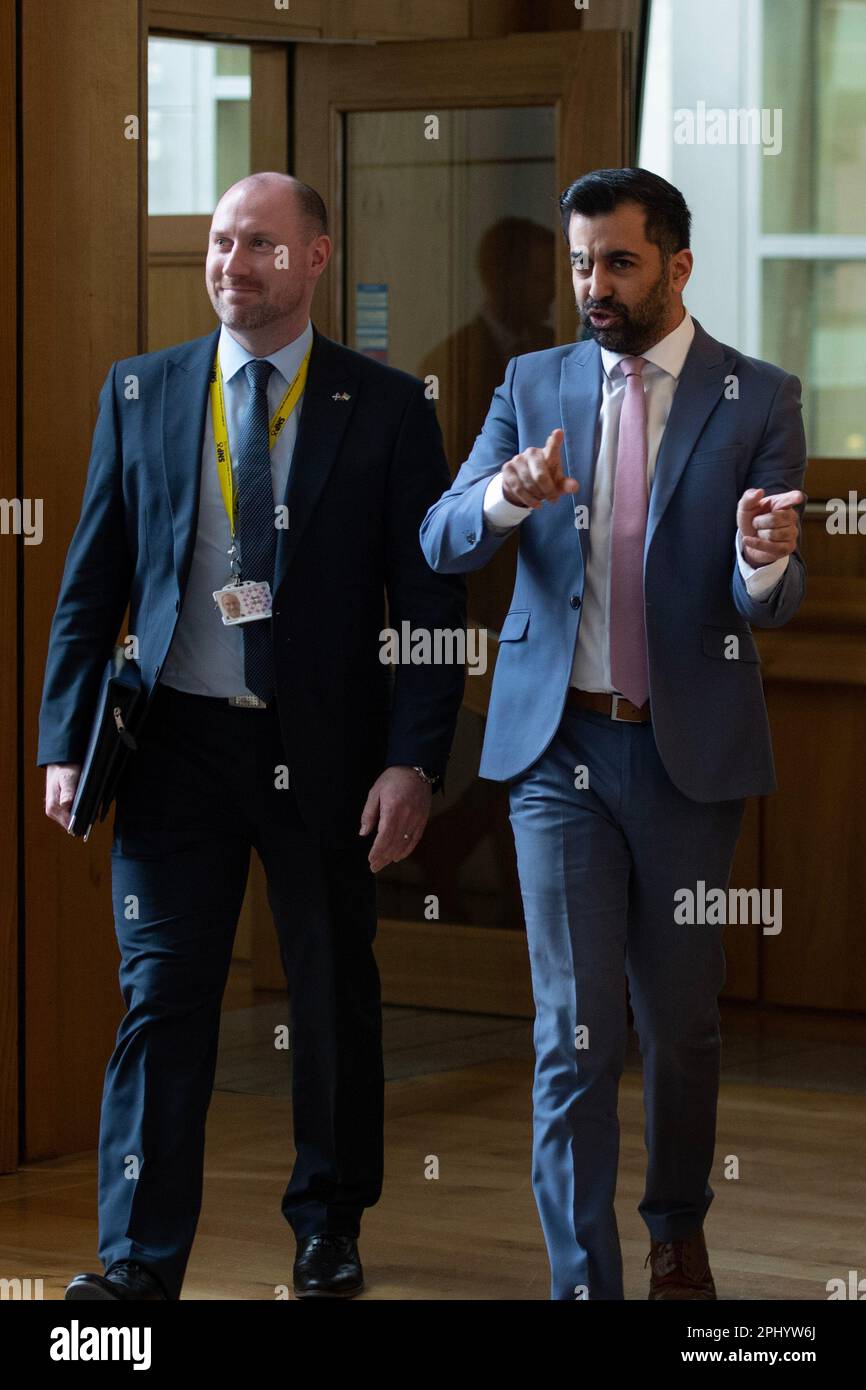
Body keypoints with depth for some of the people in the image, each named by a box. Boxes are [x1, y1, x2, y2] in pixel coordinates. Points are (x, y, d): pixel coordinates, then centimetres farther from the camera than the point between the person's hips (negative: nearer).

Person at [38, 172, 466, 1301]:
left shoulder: (387, 409, -1)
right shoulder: (140, 394, 6)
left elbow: (431, 601, -2)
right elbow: (91, 583, 7)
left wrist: (413, 762, -11)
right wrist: (66, 741, 0)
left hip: (325, 750, -1)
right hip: (178, 744, 1)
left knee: (335, 1000, 10)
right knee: (161, 998, -1)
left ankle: (329, 1227, 28)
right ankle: (140, 1261, 2)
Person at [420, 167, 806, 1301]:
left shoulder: (757, 399, -2)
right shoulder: (534, 387, 5)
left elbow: (766, 606, -7)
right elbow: (442, 544, -3)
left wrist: (764, 564, -32)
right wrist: (509, 497, -25)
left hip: (691, 751, -1)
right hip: (559, 746, 1)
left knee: (682, 1021, 12)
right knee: (574, 1029, -2)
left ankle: (680, 1230, 34)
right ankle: (584, 1278, 1)